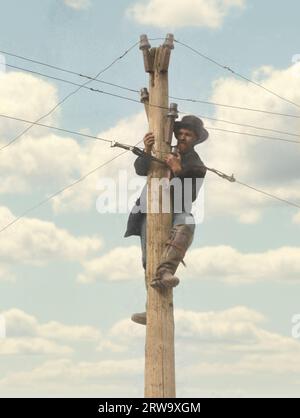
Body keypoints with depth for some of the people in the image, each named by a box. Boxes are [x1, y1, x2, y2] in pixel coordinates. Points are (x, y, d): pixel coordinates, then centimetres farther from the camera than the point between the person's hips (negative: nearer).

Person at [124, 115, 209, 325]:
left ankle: (163, 272, -49)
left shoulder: (197, 168, 8)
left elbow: (189, 198, -7)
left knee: (186, 223, -37)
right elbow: (141, 170, -4)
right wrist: (147, 151, -23)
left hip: (176, 212, -1)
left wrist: (179, 172, -22)